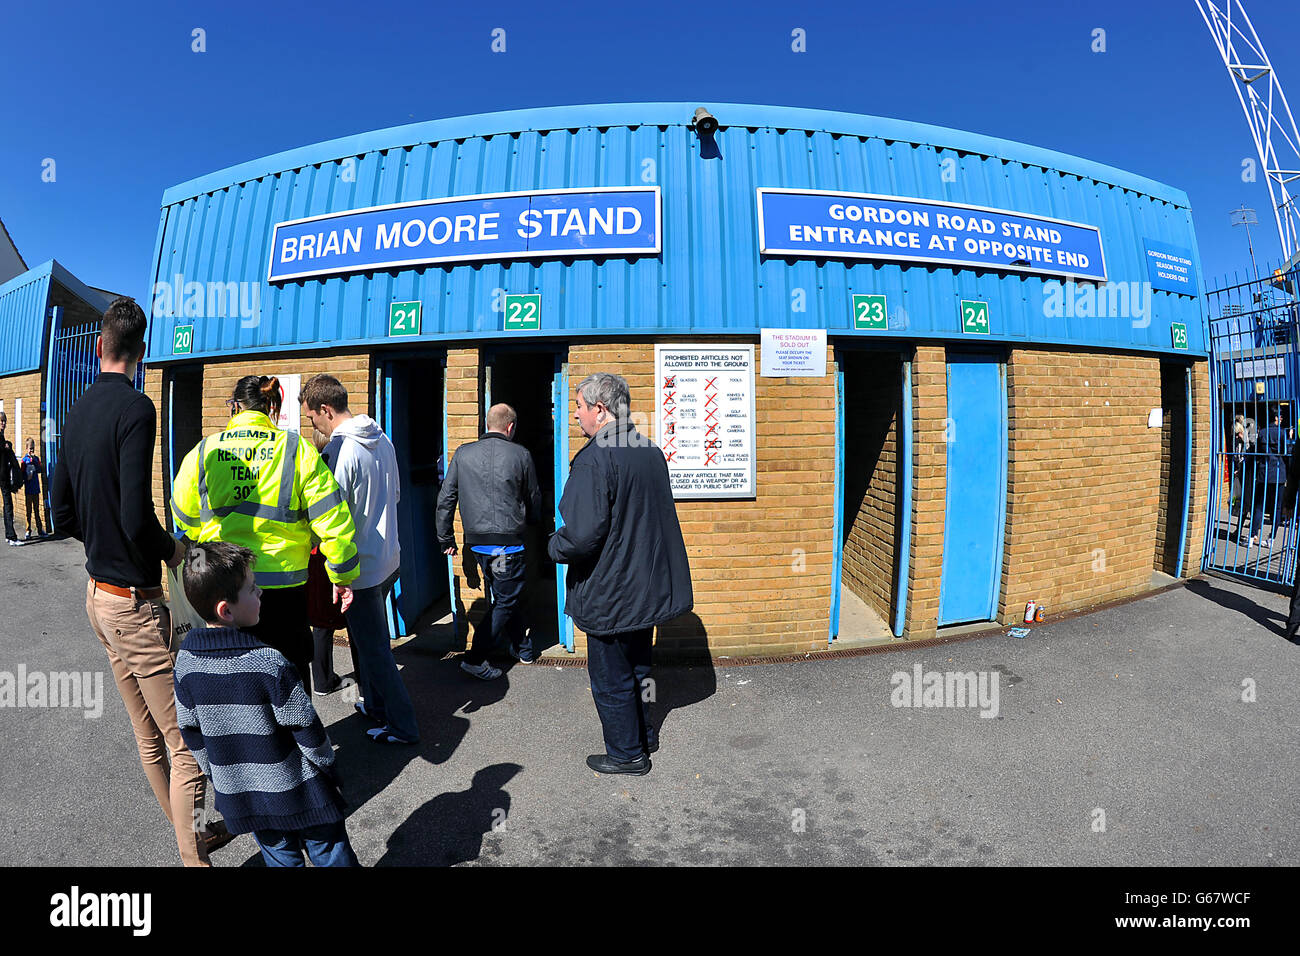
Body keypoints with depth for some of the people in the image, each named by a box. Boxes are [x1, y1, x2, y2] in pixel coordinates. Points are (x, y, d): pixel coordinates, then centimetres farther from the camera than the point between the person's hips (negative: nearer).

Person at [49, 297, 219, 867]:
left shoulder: (77, 413, 8)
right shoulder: (135, 408, -17)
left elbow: (63, 510, 13)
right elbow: (137, 515, -24)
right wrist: (172, 551, -7)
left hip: (98, 593, 9)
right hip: (135, 600, -9)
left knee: (148, 737, 17)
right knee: (185, 741, -1)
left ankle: (194, 835, 32)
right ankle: (194, 857, 7)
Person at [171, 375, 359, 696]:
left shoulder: (203, 452, 1)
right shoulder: (298, 450, -7)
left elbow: (185, 519, 13)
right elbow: (332, 520, -9)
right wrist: (342, 576, 1)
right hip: (283, 590, -2)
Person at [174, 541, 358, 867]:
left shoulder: (186, 662, -10)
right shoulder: (269, 663, -27)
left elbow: (191, 733, 3)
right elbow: (306, 729, -19)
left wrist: (217, 775, 18)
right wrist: (328, 766, -1)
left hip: (238, 795, 5)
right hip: (298, 791, -5)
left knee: (279, 857, 23)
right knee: (329, 853, 13)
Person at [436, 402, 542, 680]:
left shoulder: (462, 454, 3)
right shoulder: (520, 454, -4)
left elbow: (445, 499, 4)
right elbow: (534, 500, 8)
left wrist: (446, 539, 13)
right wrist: (528, 522, 29)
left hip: (477, 542, 5)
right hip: (508, 543, -4)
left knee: (504, 597, 18)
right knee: (506, 600, 6)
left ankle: (522, 648, 30)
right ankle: (475, 658, 3)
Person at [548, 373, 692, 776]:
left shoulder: (593, 459, -22)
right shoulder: (652, 451, 4)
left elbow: (583, 535, -29)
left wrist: (555, 547, -8)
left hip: (609, 592, -8)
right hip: (647, 586, 8)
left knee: (610, 678, 10)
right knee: (636, 667, 24)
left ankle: (626, 753, 25)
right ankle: (644, 735, 40)